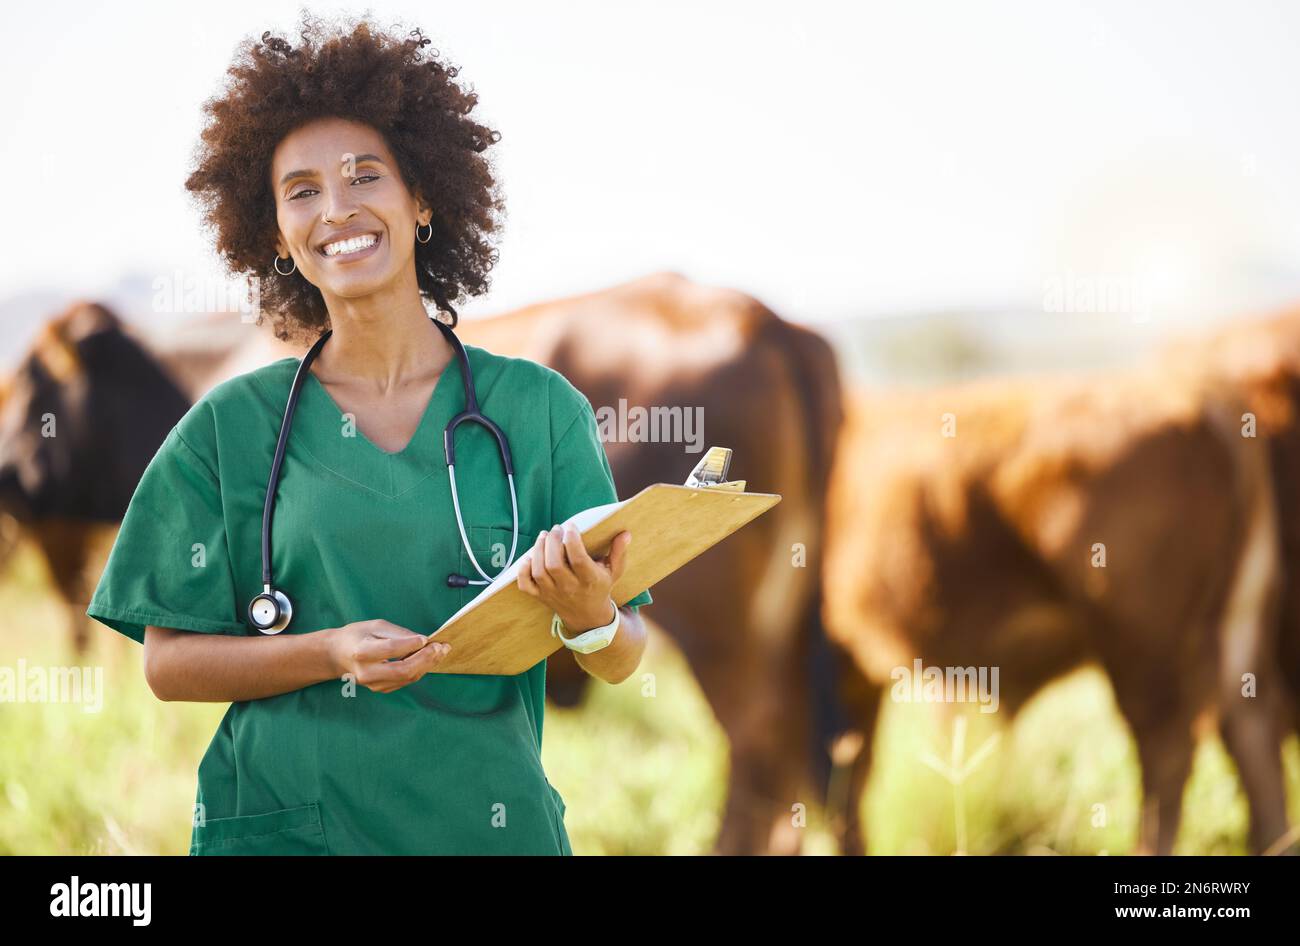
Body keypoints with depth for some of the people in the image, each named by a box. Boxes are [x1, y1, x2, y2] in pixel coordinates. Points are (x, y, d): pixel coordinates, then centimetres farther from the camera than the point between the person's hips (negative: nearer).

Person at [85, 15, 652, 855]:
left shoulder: (539, 409, 1)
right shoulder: (232, 427, 1)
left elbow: (621, 662, 1)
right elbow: (169, 663, 0)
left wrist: (590, 614, -22)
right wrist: (331, 653, -15)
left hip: (485, 821, 1)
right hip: (285, 824, 0)